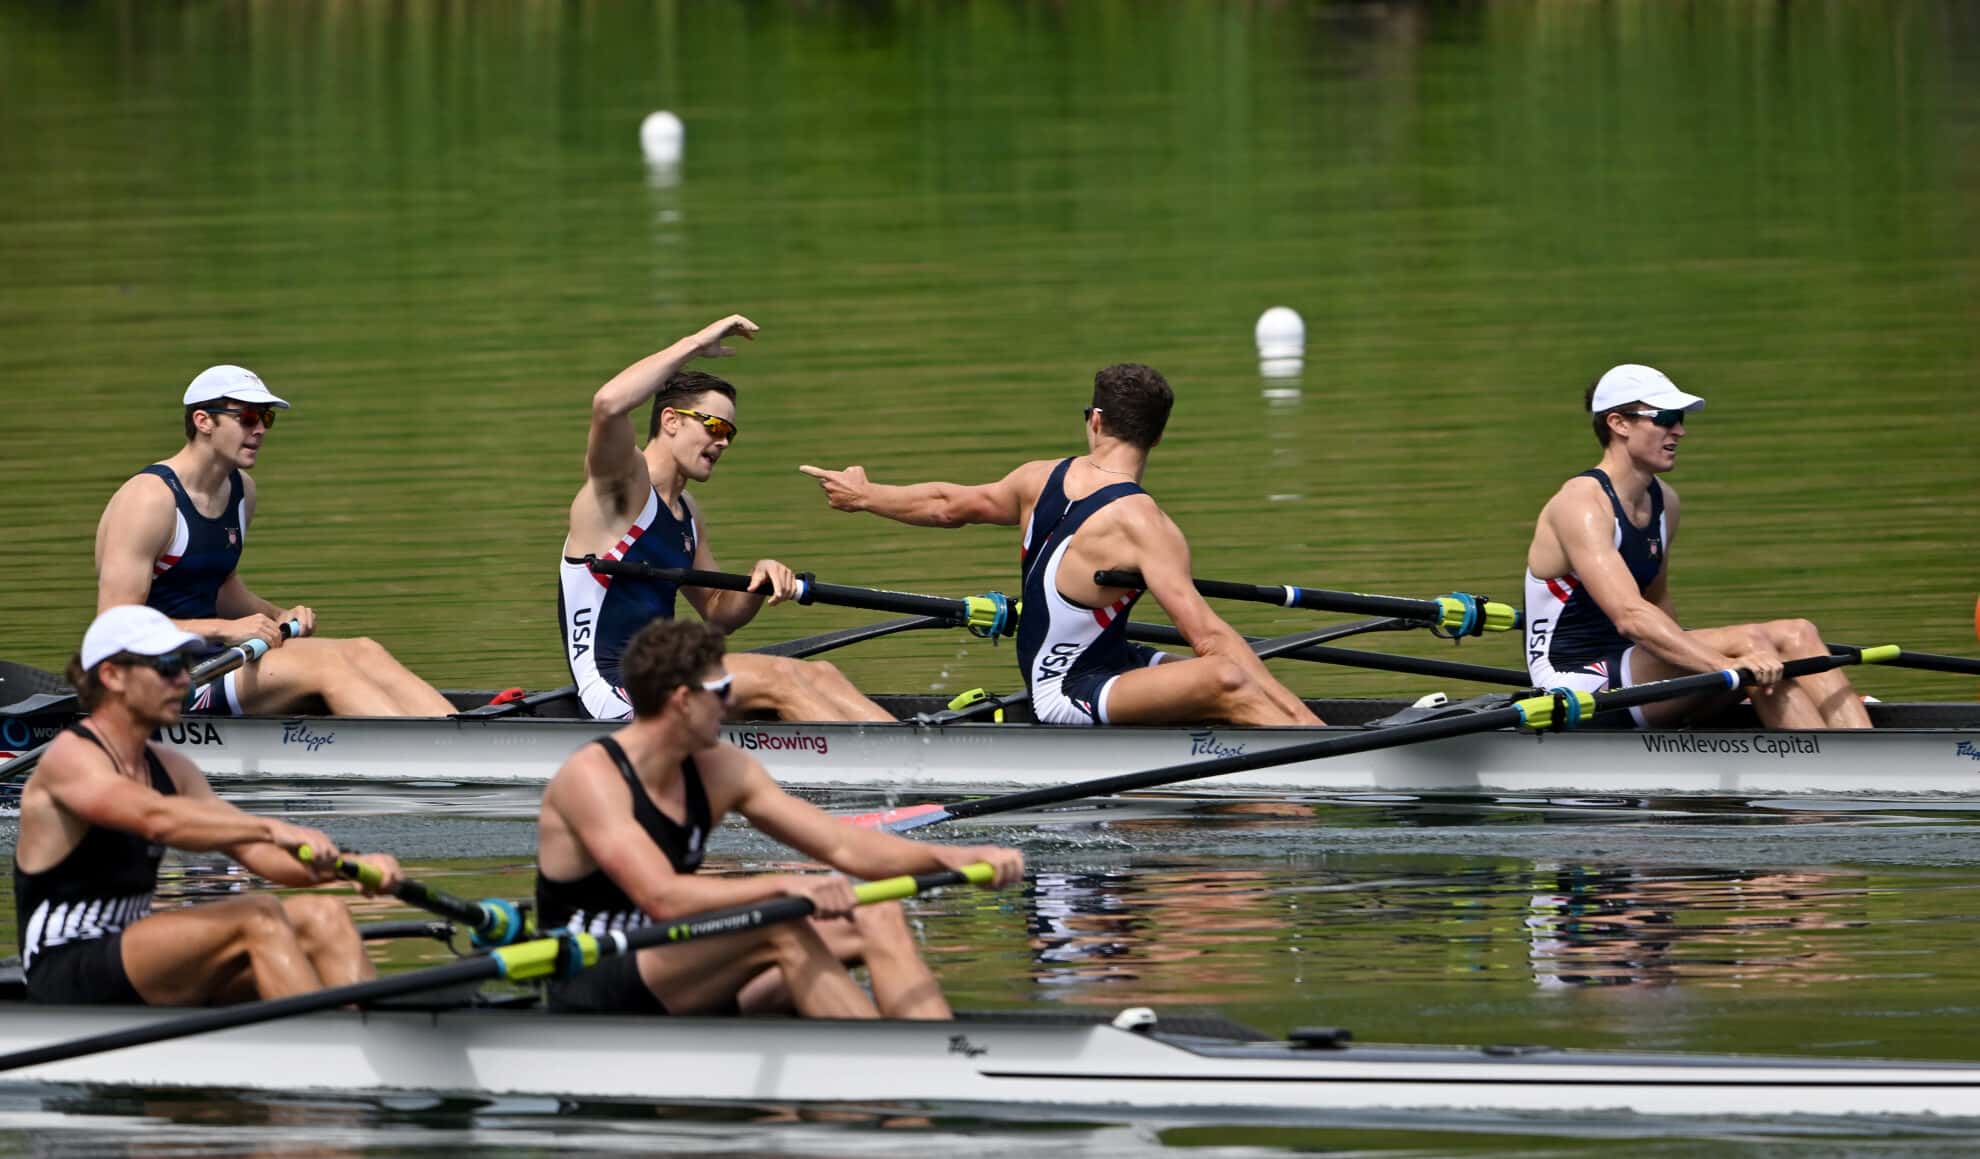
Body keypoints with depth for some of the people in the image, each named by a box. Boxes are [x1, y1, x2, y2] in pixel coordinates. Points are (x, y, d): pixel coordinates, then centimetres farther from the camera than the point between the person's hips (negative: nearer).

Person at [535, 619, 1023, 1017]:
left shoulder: (718, 771, 7)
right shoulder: (593, 778, -17)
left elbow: (842, 845, 4)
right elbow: (661, 897, -31)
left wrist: (954, 857, -10)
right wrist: (782, 885, -41)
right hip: (592, 997, -9)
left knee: (878, 919, -5)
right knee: (779, 926, -30)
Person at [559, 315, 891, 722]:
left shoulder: (686, 513, 20)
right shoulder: (626, 484, -6)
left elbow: (719, 613, 26)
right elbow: (608, 404, -28)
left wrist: (760, 581, 2)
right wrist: (696, 344, -20)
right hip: (615, 691, -9)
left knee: (818, 674, -6)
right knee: (775, 677, -23)